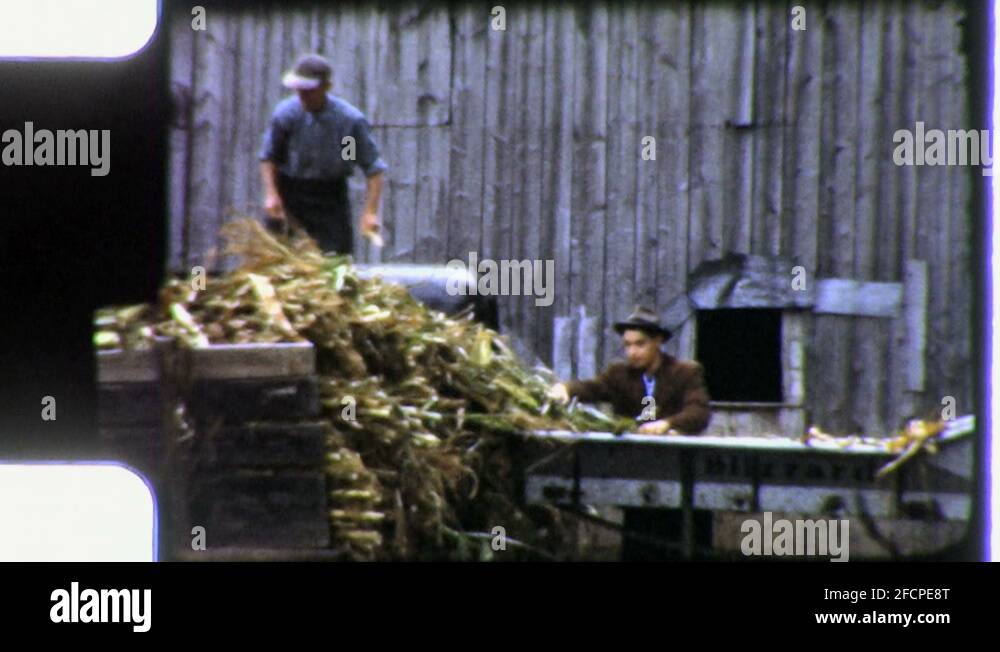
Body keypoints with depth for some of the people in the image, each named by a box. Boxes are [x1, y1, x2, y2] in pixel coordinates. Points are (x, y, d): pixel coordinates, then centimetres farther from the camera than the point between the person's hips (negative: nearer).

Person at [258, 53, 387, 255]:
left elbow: (374, 167, -12)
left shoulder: (351, 119, -15)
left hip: (330, 195, -1)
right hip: (289, 192, 1)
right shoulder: (285, 114, -11)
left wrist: (370, 213, -21)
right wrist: (271, 194, -12)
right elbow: (267, 157, 3)